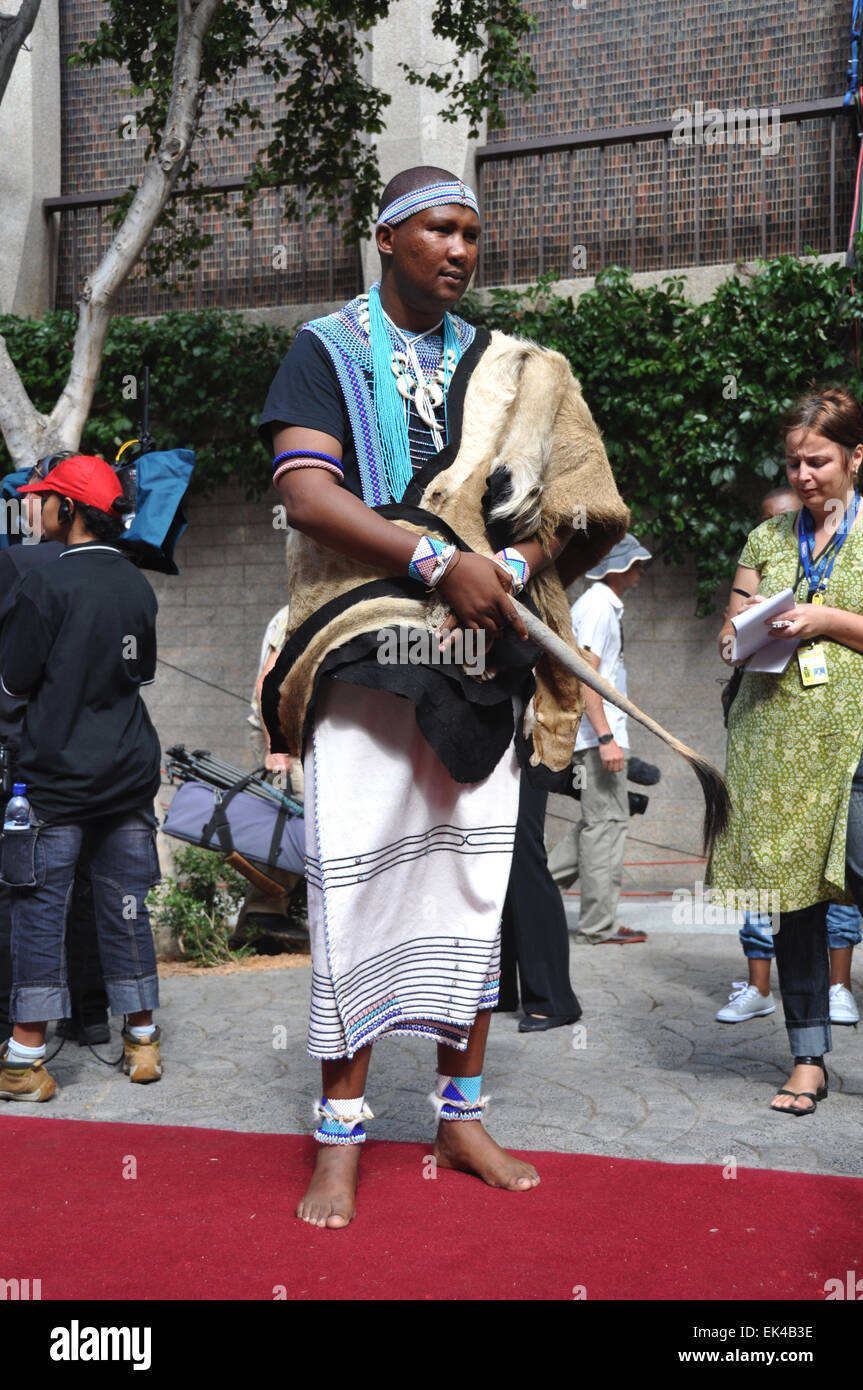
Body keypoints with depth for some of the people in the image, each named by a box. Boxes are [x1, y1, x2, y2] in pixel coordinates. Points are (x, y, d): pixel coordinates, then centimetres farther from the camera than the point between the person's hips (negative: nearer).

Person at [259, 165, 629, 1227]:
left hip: (480, 659, 4)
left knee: (476, 883, 6)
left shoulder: (505, 372, 16)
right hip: (366, 657, -4)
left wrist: (509, 570, -10)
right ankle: (340, 1139, 7)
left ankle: (462, 1116, 20)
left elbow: (561, 505, 11)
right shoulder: (326, 351, 5)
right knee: (352, 889, -5)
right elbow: (305, 495, -11)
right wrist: (441, 562, -20)